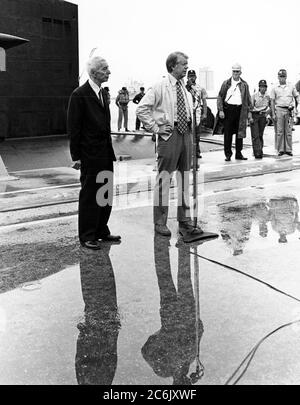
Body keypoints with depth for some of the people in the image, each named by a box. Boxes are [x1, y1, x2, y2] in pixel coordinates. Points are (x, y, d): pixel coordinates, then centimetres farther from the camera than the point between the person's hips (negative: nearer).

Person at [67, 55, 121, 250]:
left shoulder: (103, 93, 13)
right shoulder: (79, 95, -11)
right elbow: (74, 128, -11)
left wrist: (111, 150, 13)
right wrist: (76, 156, -13)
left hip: (106, 153, 7)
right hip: (90, 155, -7)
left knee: (106, 194, 11)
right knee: (89, 195, 1)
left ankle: (102, 230, 24)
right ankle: (87, 236, 11)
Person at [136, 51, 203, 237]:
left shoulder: (186, 88, 13)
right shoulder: (160, 87, -7)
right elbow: (142, 109, -11)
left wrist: (191, 124, 15)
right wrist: (155, 128, -12)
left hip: (186, 133, 7)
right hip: (169, 134, -7)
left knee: (185, 177, 10)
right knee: (164, 177, -4)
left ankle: (185, 220, 19)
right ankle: (160, 222, 6)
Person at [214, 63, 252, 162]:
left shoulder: (244, 85, 11)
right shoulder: (226, 83, 6)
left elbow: (248, 99, 13)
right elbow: (220, 97, 3)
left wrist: (249, 112, 6)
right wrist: (221, 110, -7)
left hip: (240, 110, 2)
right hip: (228, 109, -2)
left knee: (240, 132, 5)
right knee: (228, 133, -1)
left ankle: (238, 153, 13)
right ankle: (228, 154, 6)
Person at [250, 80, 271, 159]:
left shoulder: (267, 97, 6)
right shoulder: (254, 96, -5)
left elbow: (270, 107, 21)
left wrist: (267, 113, 5)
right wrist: (250, 117, -15)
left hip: (263, 116, 3)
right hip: (254, 116, -3)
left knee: (260, 135, 8)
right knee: (255, 135, -10)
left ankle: (260, 151, 18)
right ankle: (257, 153, -14)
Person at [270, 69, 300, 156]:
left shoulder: (291, 86, 10)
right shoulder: (275, 88, 6)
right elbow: (272, 101, 5)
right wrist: (273, 114, -1)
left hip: (289, 110, 1)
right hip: (279, 110, -1)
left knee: (288, 131, 2)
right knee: (279, 131, -2)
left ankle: (289, 150, 6)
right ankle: (280, 150, 4)